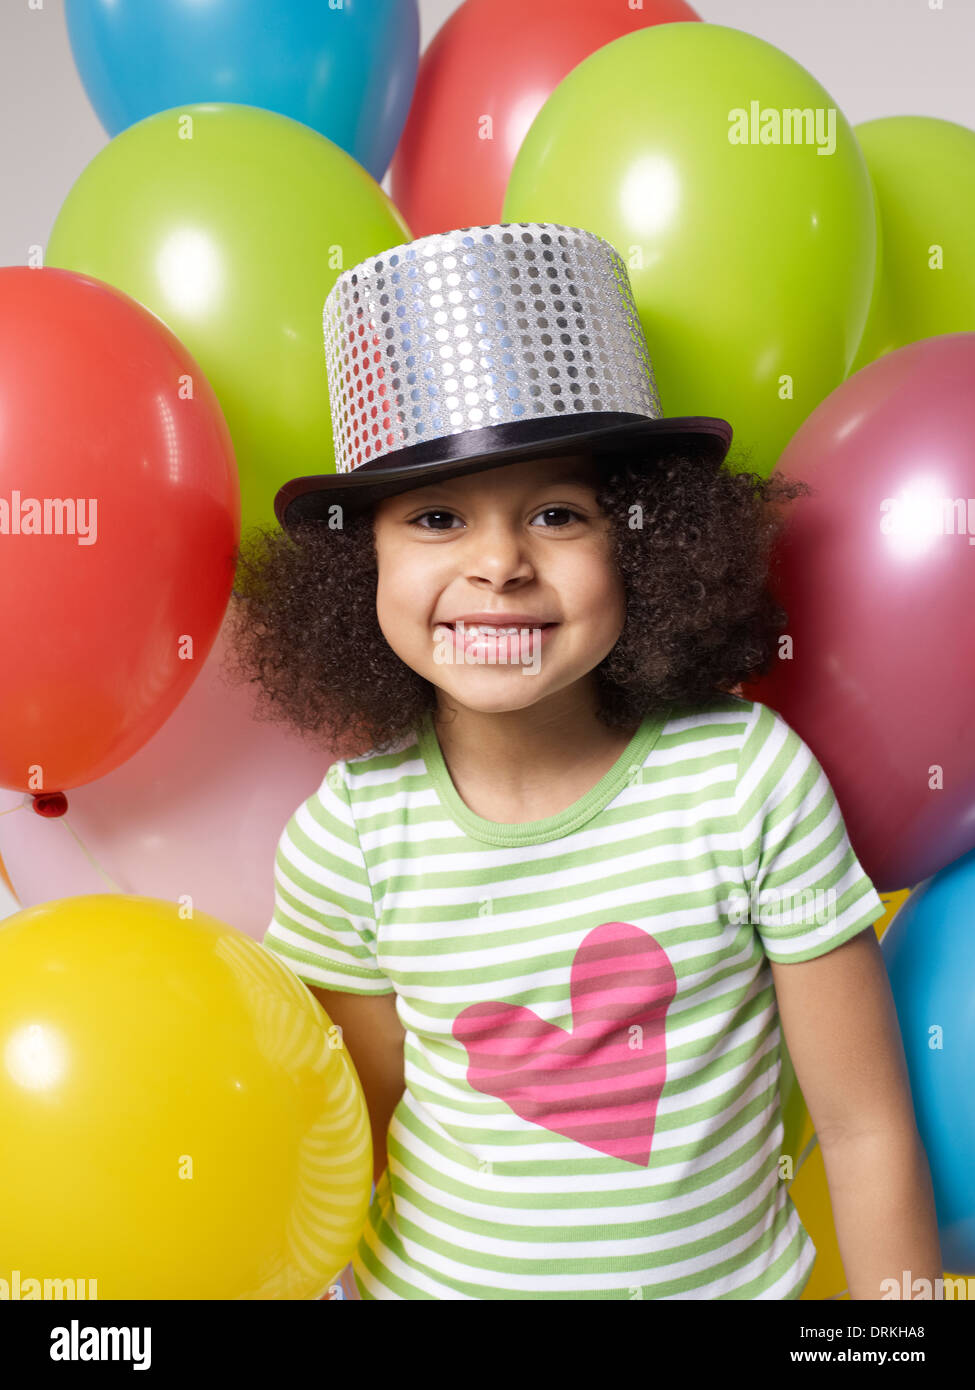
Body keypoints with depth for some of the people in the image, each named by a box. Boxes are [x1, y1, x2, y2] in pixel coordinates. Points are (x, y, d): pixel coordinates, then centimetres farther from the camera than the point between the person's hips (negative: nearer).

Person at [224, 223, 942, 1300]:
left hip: (731, 1275, 0)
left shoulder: (751, 776, -21)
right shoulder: (348, 831, -19)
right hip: (432, 1277, 1)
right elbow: (366, 1123, -5)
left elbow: (866, 1129, -13)